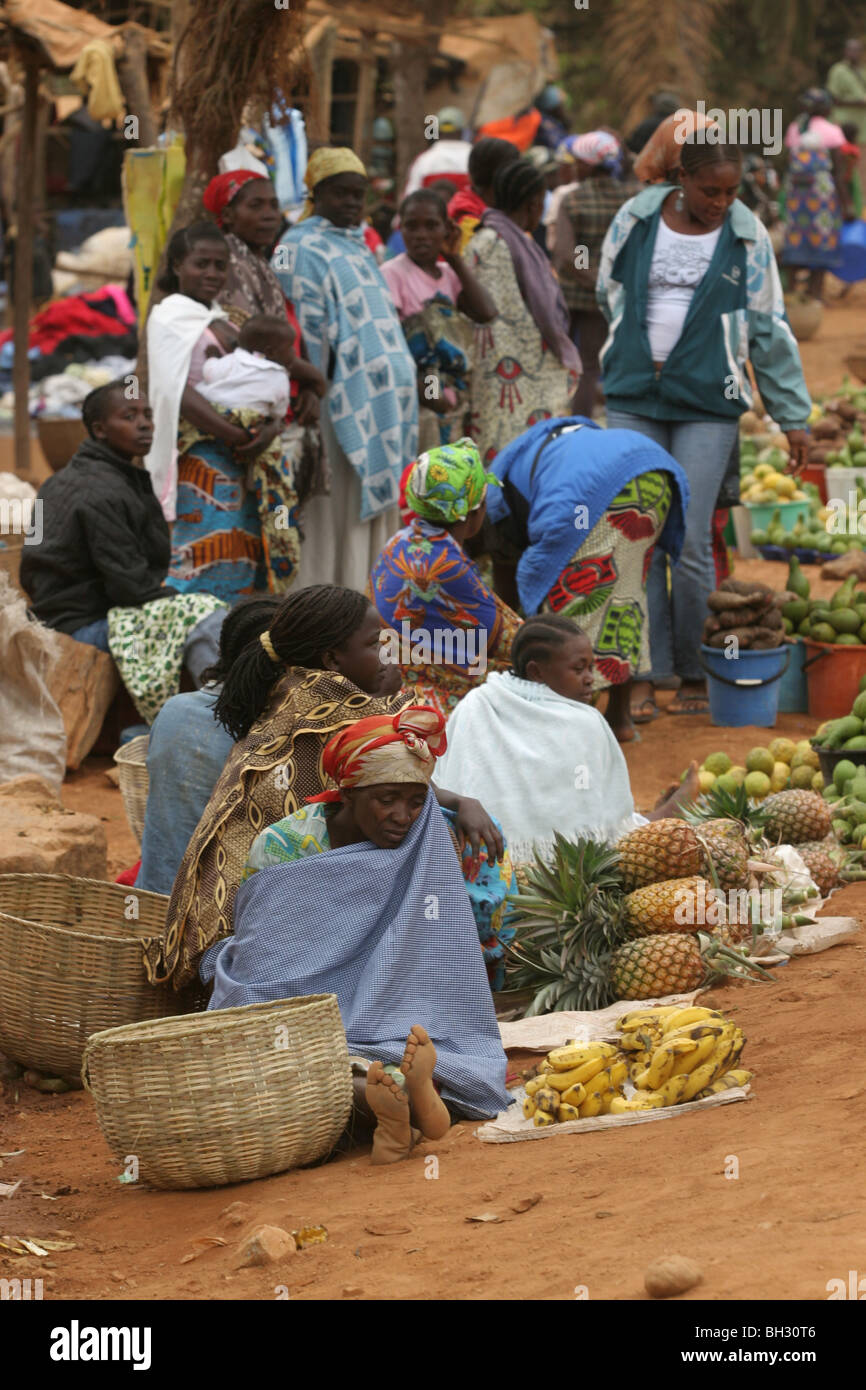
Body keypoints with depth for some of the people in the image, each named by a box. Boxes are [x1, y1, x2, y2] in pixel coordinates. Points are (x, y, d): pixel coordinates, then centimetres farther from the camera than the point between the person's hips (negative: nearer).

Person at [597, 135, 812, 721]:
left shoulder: (747, 237, 0)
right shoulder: (636, 219, 2)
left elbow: (770, 331, 5)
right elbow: (610, 294, 18)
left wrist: (794, 416, 5)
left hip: (707, 408, -2)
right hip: (633, 402, 2)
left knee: (689, 542, -6)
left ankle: (697, 677, 7)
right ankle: (644, 676, 5)